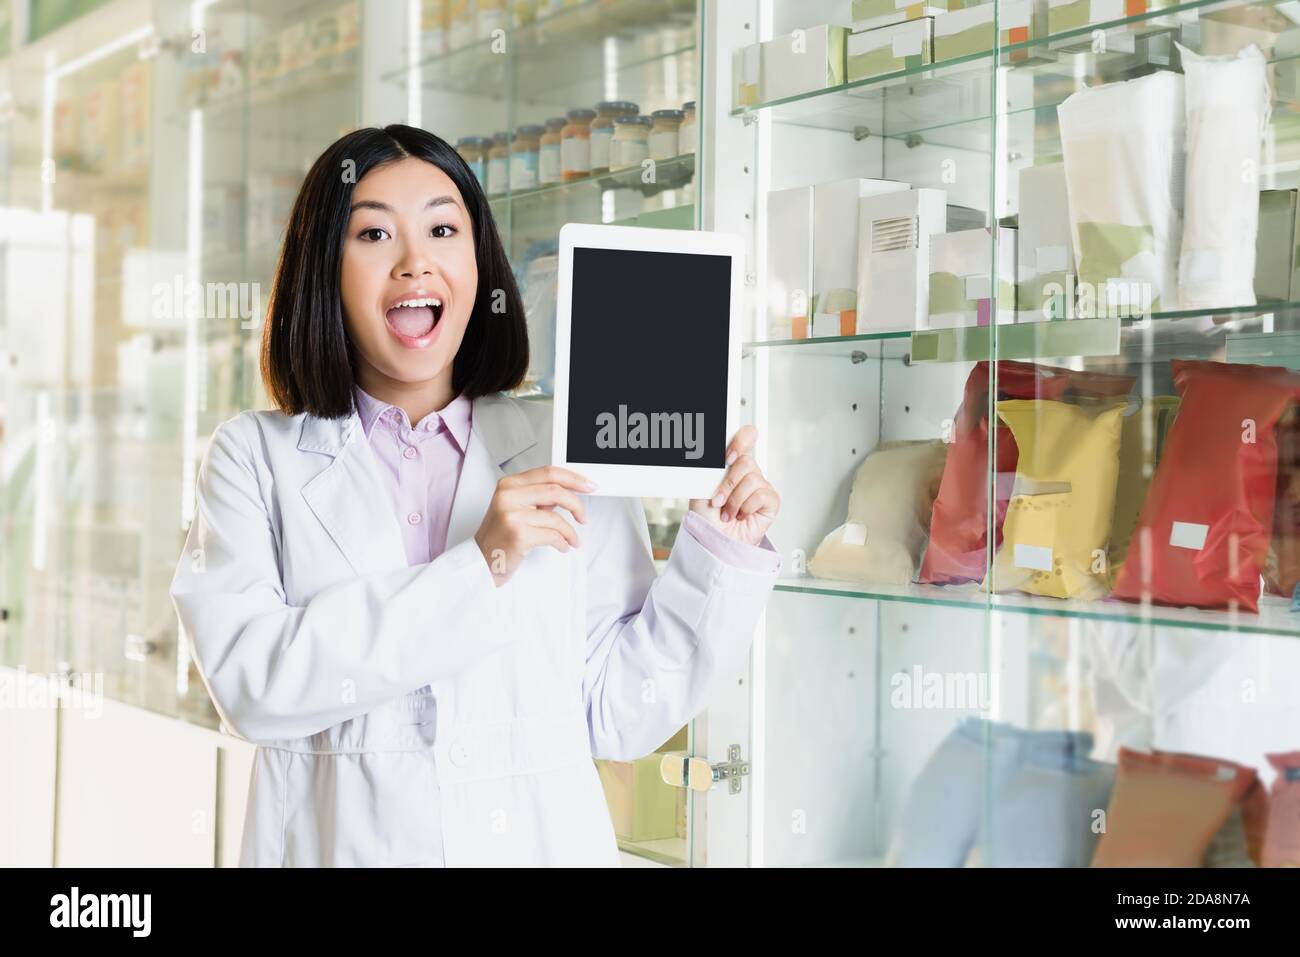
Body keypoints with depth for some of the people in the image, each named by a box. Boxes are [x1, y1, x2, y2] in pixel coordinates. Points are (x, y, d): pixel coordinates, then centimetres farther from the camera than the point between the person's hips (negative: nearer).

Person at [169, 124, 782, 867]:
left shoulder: (567, 454, 0)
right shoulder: (256, 457, -1)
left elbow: (617, 718, -1)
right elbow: (249, 682, -15)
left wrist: (720, 558, -11)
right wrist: (474, 572, -20)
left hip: (540, 841, 1)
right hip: (338, 840, -1)